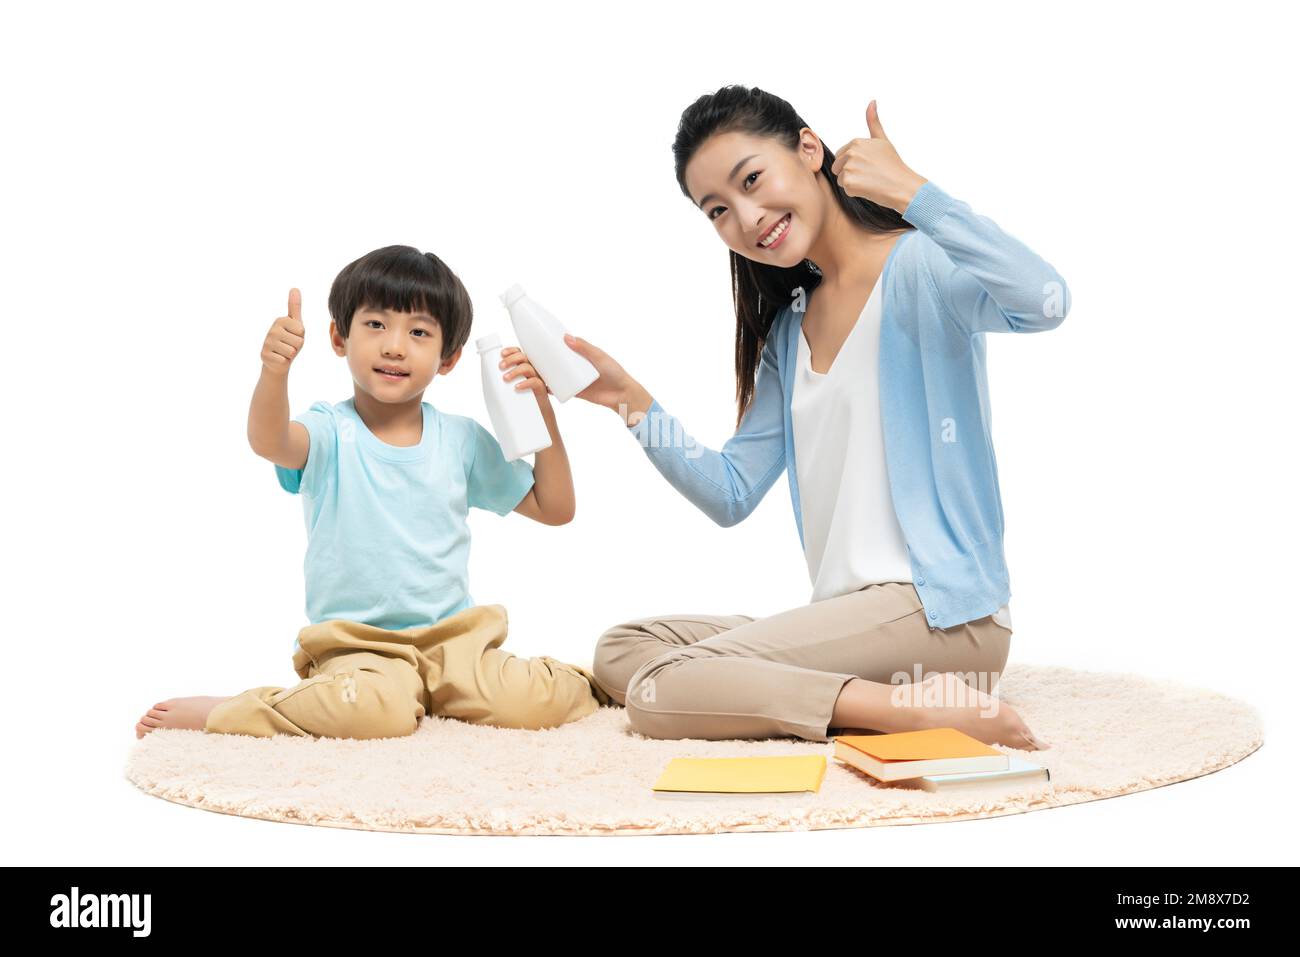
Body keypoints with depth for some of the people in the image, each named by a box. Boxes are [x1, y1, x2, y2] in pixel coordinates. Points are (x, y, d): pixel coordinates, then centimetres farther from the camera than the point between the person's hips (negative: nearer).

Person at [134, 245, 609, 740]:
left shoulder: (463, 439, 6)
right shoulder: (330, 433, -4)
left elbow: (555, 509, 11)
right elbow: (268, 440, -29)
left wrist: (543, 413, -1)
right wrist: (274, 369, -49)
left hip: (452, 637, 3)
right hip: (354, 644, -2)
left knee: (530, 704, -26)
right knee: (376, 711, -35)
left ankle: (578, 682, 10)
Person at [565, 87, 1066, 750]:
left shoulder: (917, 266, -7)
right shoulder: (787, 330, 17)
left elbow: (1043, 302, -30)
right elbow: (731, 496, 14)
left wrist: (912, 192, -23)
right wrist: (631, 403, 2)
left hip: (943, 611, -9)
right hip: (849, 610, 9)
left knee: (661, 690, -19)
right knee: (620, 651, 5)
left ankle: (921, 708, -16)